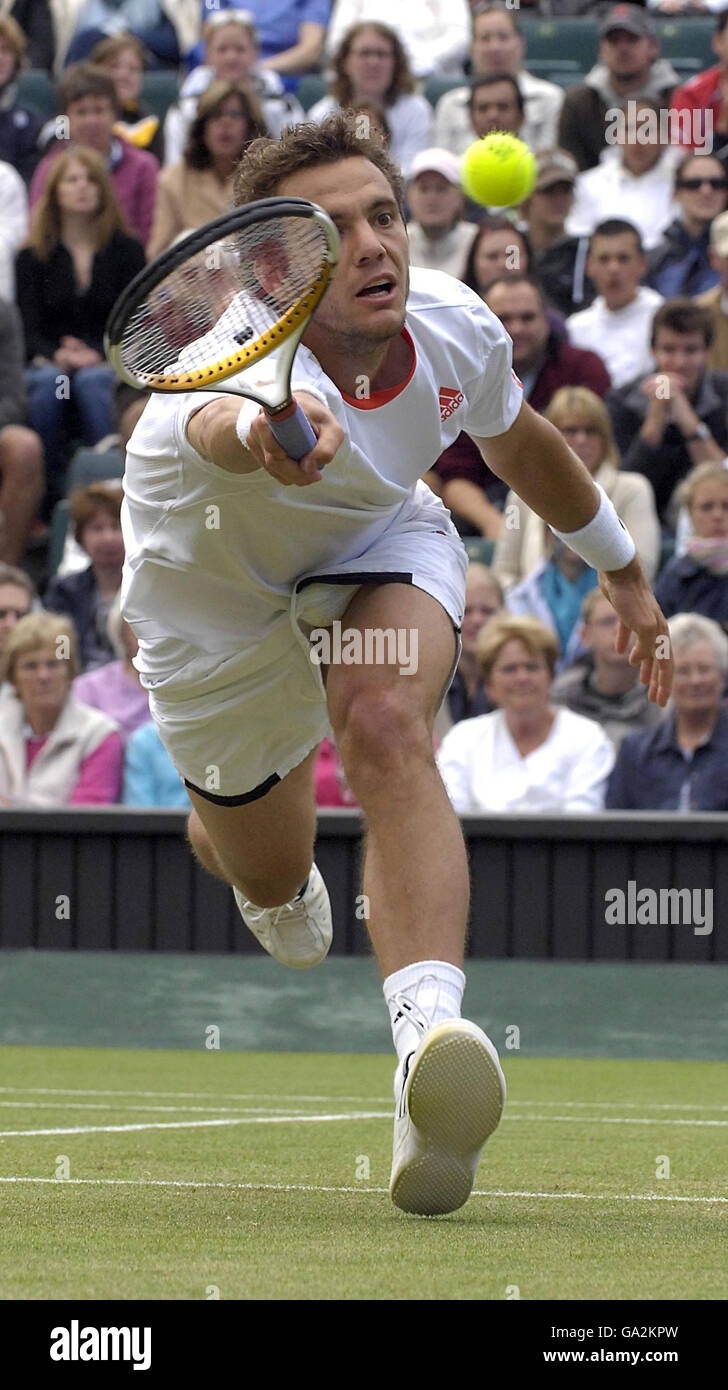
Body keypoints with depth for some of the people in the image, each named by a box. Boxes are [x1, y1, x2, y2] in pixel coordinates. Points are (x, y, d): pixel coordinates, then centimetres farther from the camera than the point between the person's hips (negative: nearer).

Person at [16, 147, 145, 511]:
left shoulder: (127, 251, 12)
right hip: (49, 362, 1)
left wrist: (99, 356, -16)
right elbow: (29, 328, 4)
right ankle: (49, 495, -35)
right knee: (48, 383, -34)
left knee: (93, 382, -35)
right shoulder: (32, 257, 13)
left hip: (110, 362, -1)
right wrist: (55, 356, -18)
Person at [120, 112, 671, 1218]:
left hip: (377, 548, 2)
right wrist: (264, 430, -96)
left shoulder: (454, 328, -25)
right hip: (216, 591, -1)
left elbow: (516, 438, 1)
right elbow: (224, 423, -71)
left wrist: (621, 568, 15)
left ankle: (428, 1027, -50)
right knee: (262, 871, 17)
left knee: (387, 732, -32)